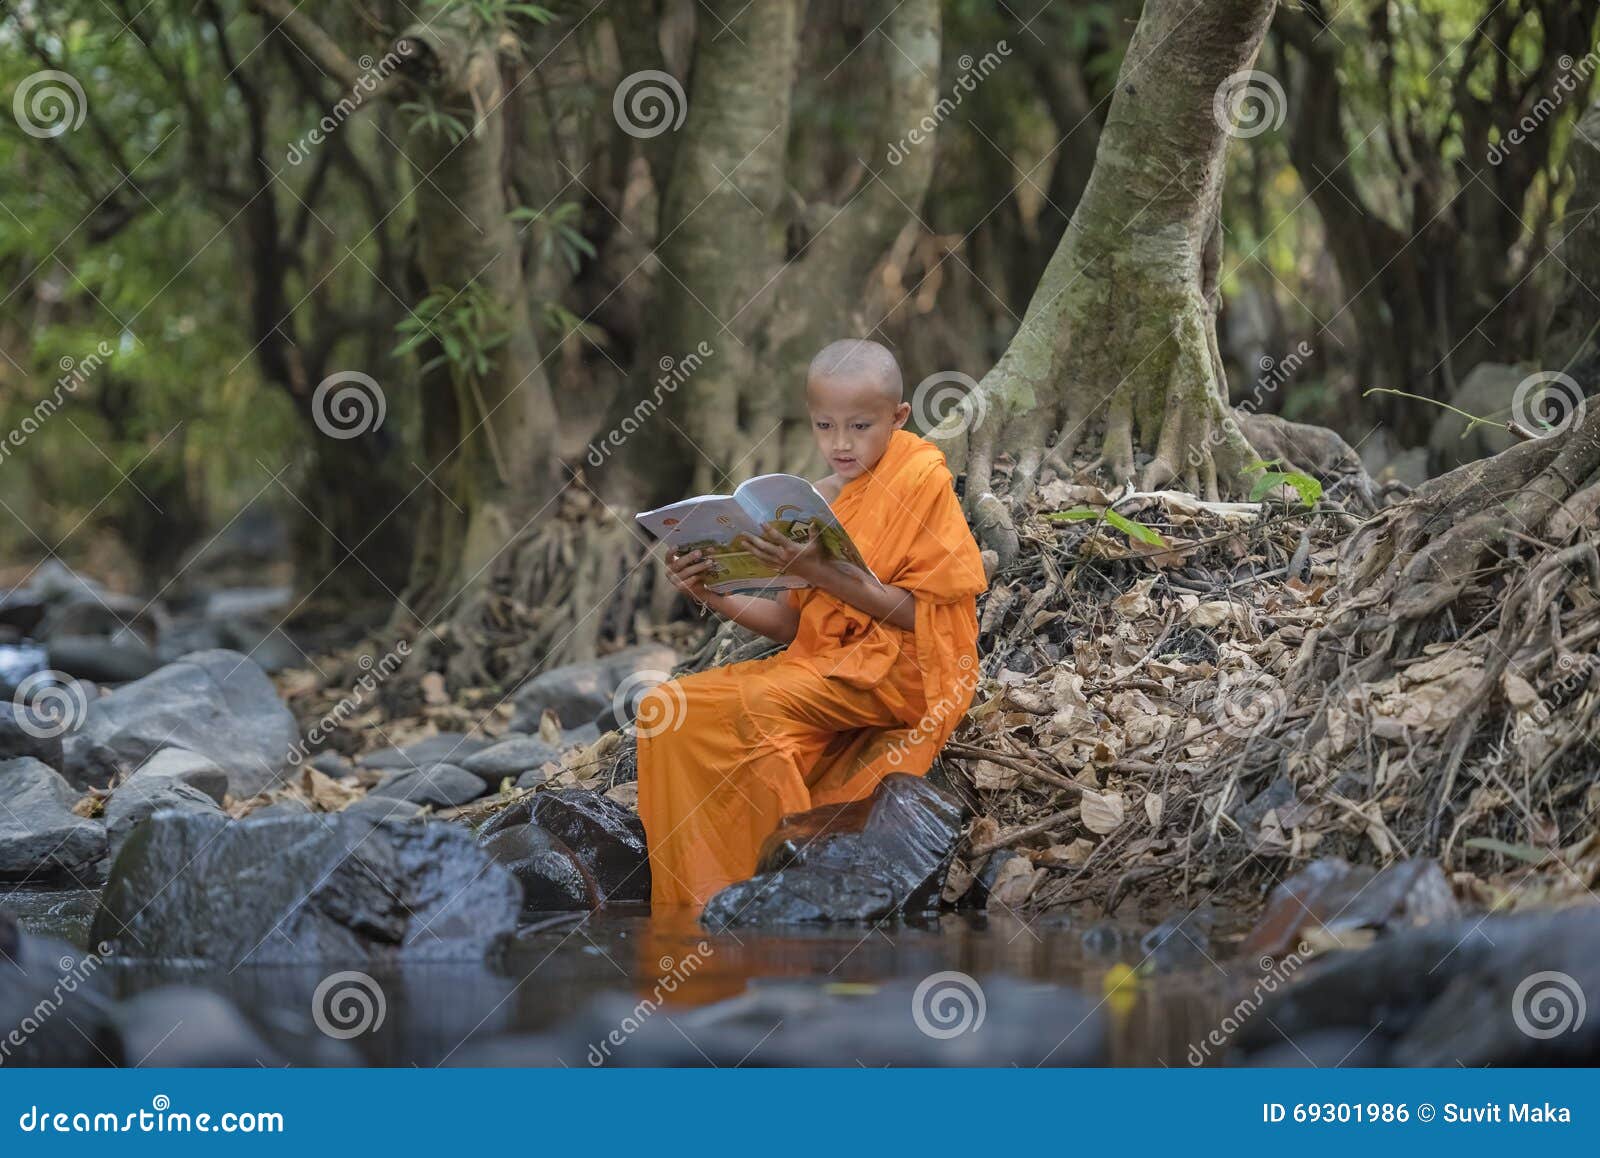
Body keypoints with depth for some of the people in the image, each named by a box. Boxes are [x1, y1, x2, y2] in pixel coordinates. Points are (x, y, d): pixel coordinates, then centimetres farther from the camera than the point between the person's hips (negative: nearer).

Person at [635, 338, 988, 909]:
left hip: (900, 666, -7)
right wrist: (715, 597, -6)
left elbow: (916, 614, -13)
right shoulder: (819, 502, 12)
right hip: (821, 662, 7)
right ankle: (701, 900, -9)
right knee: (664, 711, -9)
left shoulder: (921, 478, -7)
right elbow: (792, 624, 11)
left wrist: (819, 571, -23)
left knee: (762, 704, -33)